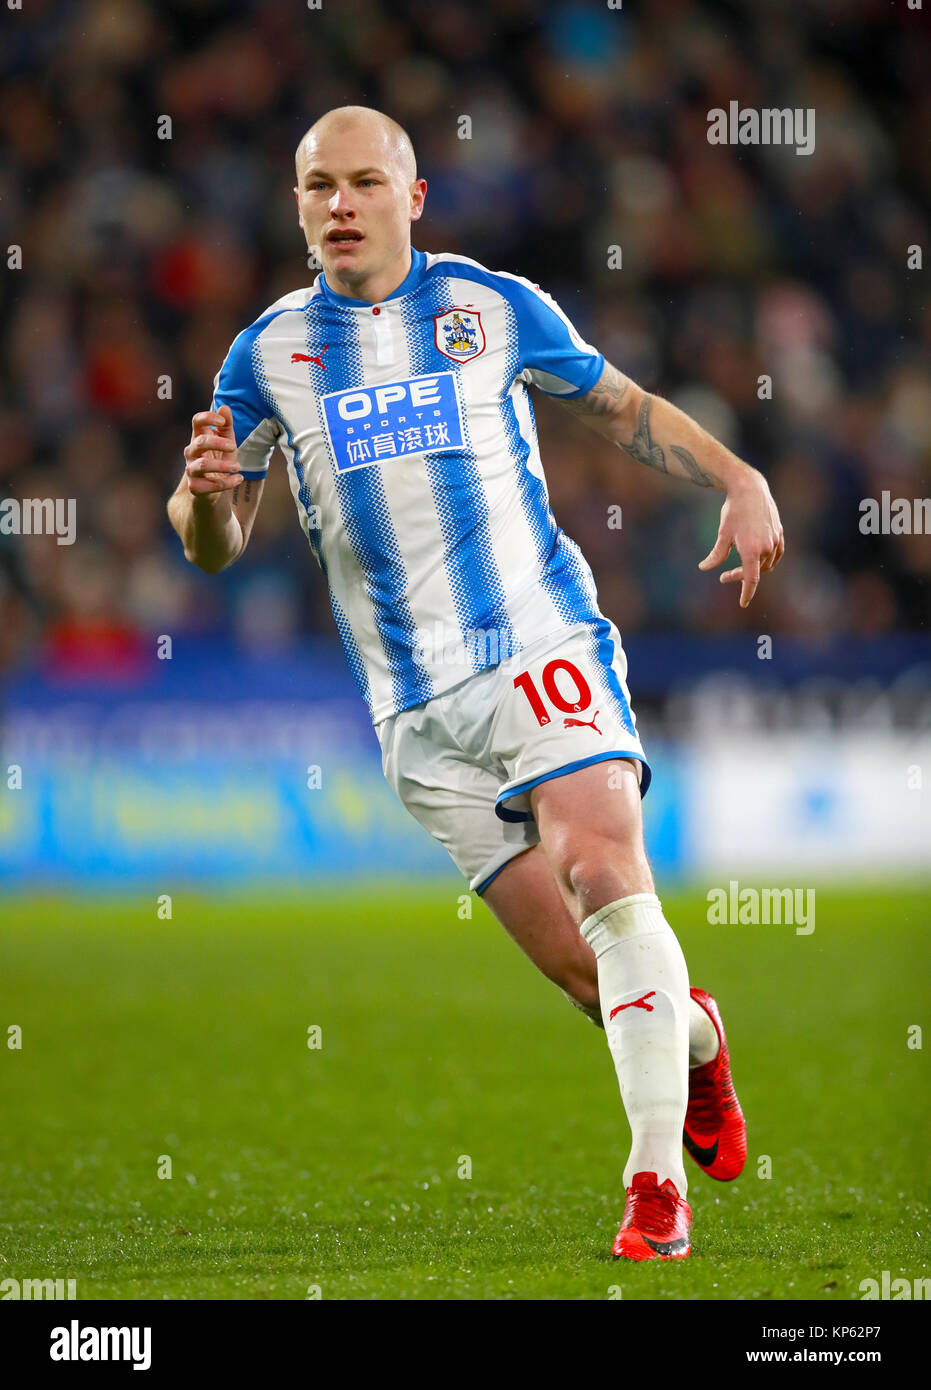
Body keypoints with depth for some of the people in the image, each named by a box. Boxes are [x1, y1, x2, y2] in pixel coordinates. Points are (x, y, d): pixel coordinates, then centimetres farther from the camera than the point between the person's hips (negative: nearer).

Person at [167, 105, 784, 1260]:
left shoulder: (497, 308, 5)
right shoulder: (268, 354, 8)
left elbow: (622, 410, 18)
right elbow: (212, 547, 13)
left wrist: (738, 481, 1)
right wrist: (204, 487, -11)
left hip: (543, 644, -2)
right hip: (416, 708, 2)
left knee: (601, 868, -25)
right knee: (585, 969, -4)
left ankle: (657, 1183, -21)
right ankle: (693, 1035, 30)